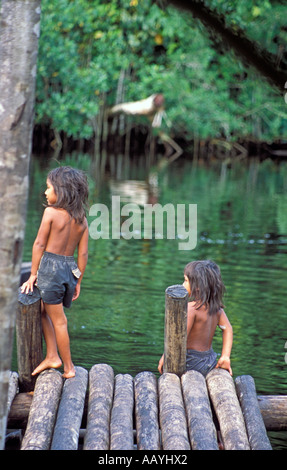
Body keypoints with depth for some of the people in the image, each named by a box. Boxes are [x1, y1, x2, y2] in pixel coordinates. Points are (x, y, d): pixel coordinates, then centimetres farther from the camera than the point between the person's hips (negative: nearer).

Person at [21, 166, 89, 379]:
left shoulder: (51, 212, -9)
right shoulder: (82, 219, 6)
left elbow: (40, 244, -8)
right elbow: (83, 253, 6)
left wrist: (33, 275, -1)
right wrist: (78, 282, 15)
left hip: (50, 266, -6)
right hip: (70, 269, 6)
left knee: (58, 320, 5)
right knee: (44, 310, 23)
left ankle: (68, 366, 14)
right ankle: (52, 356, 19)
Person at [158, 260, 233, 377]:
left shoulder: (191, 308, -19)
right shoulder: (216, 306, 3)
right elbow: (227, 329, 5)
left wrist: (164, 358, -12)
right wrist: (225, 357, 4)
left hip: (190, 363, -8)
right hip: (210, 362, 8)